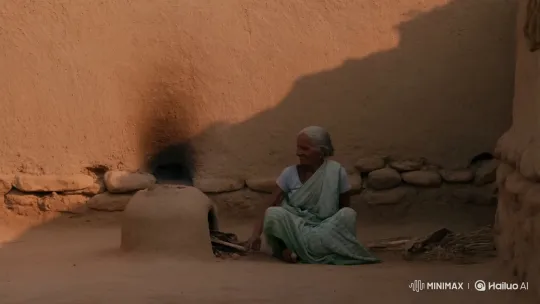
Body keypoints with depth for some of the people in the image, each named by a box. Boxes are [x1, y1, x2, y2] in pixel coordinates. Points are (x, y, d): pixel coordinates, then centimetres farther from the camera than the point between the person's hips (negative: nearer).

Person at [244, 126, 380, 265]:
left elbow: (345, 208, 3)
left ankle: (298, 249, -26)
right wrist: (256, 235, -21)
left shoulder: (336, 172, -5)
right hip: (295, 229, -1)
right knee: (273, 214, -29)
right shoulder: (290, 174, -2)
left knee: (348, 214, -30)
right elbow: (270, 207, -6)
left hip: (326, 229, 1)